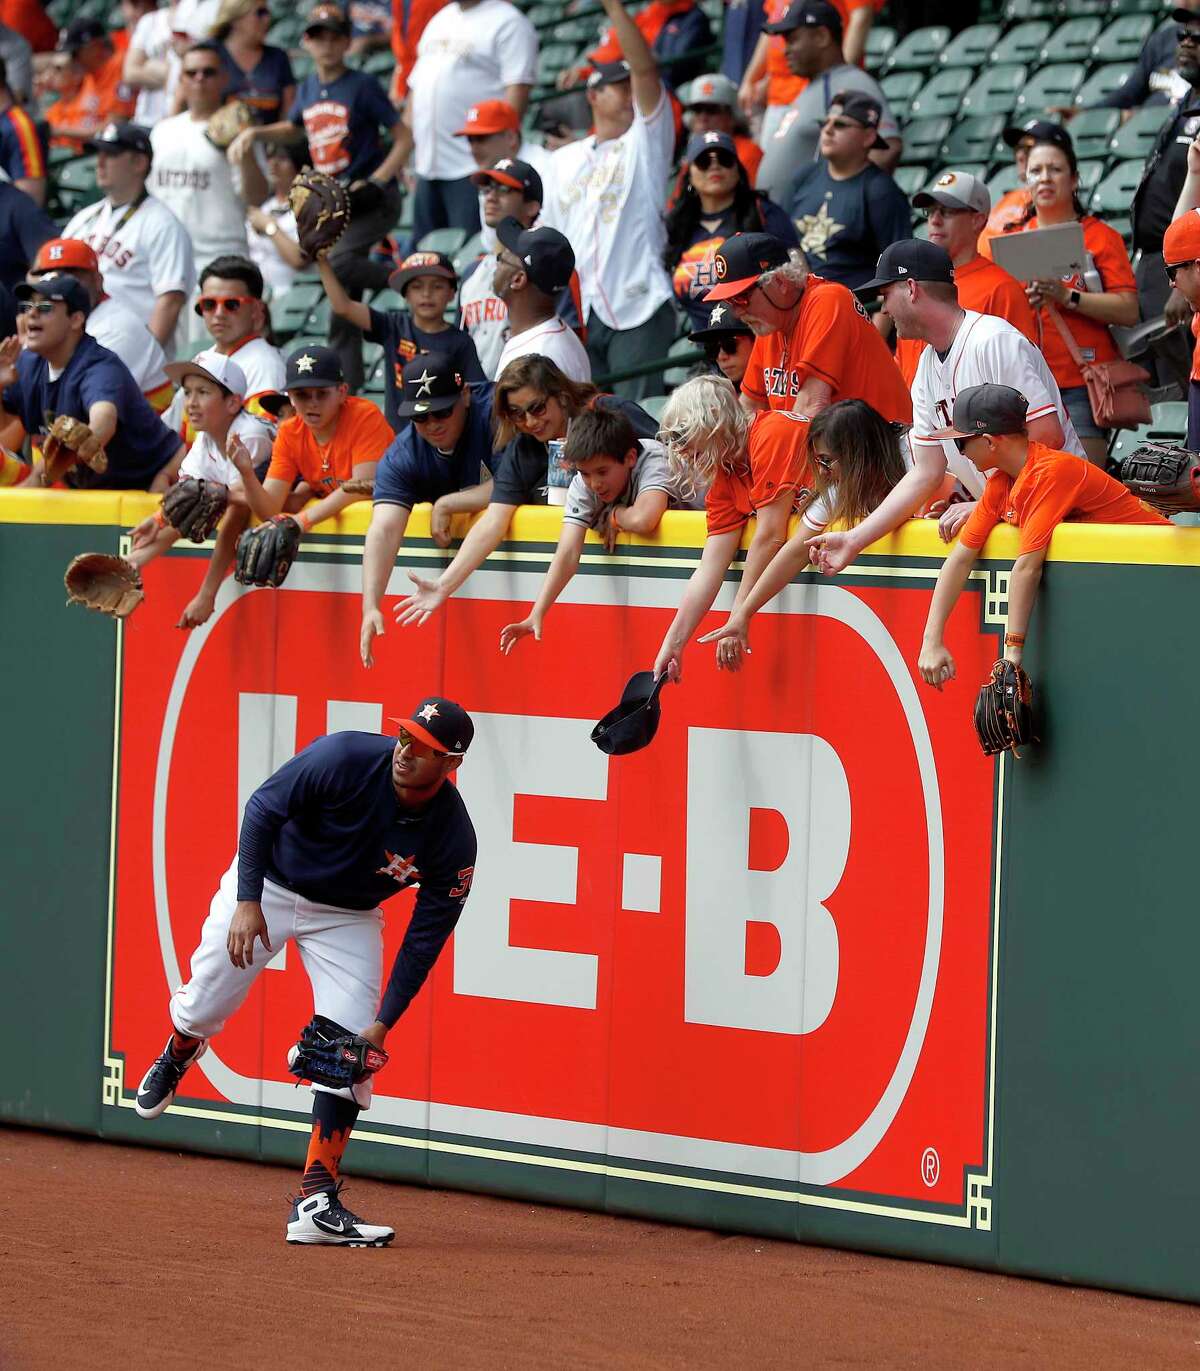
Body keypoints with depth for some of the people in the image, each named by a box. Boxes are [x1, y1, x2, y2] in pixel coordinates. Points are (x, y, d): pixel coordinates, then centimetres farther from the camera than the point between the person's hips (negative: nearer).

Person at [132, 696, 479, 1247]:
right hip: (269, 886, -1)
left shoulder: (453, 837, -24)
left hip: (347, 919, 1)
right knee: (204, 1006, 4)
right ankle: (175, 1059, 44)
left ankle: (316, 1203, -10)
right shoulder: (345, 757, -30)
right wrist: (247, 902, -25)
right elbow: (262, 809, -19)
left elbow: (427, 933, -17)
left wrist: (385, 1022, -22)